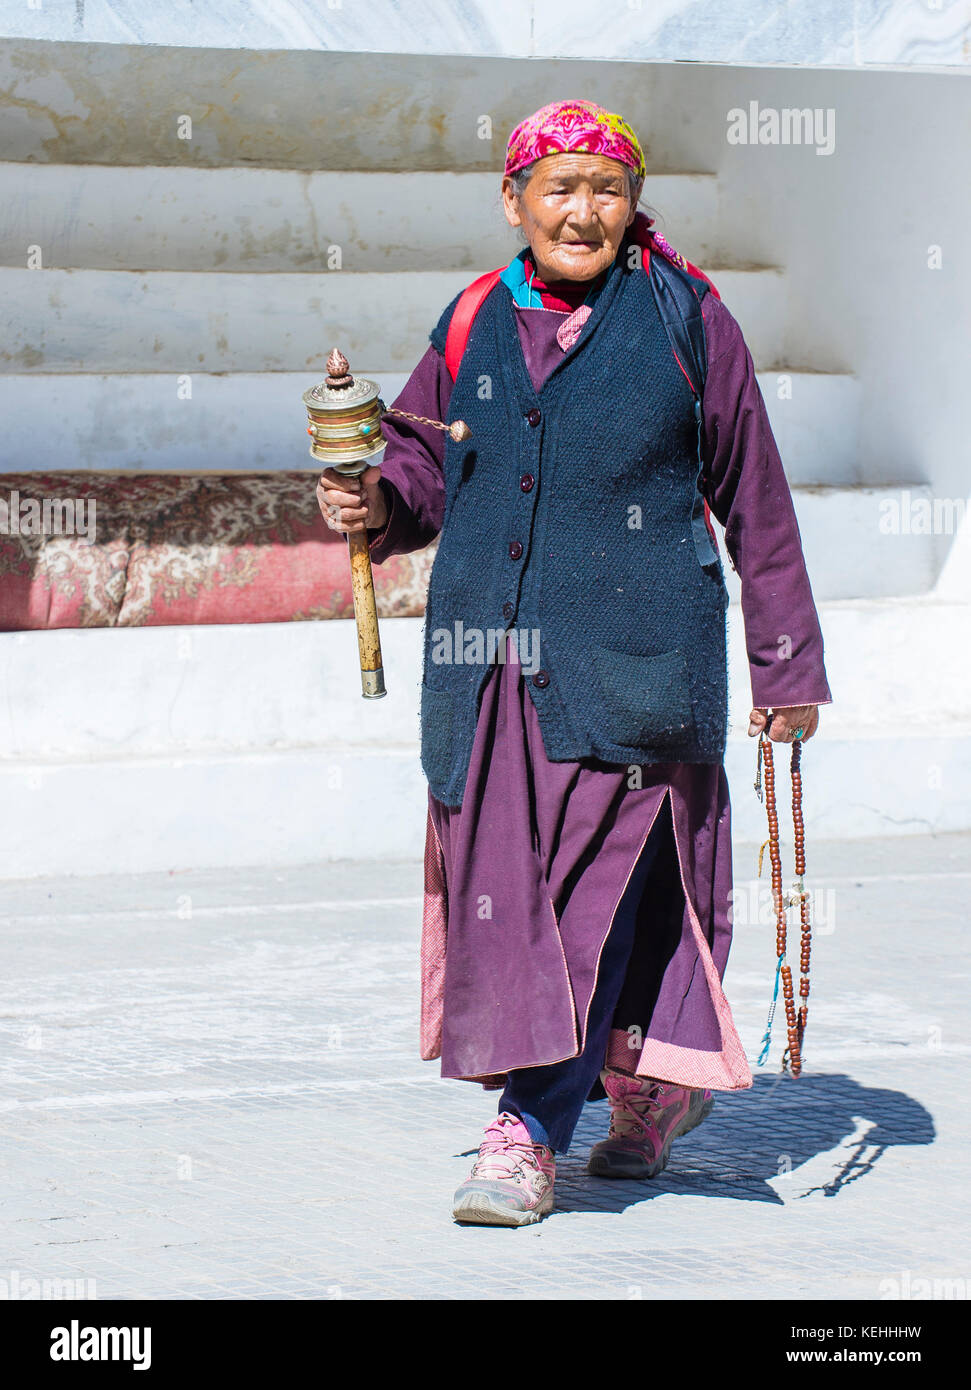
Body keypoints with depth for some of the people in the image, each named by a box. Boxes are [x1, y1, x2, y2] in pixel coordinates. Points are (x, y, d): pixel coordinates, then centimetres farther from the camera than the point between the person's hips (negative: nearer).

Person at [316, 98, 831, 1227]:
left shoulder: (684, 321, 2)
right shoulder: (472, 328, 11)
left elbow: (755, 504, 6)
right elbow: (422, 468, 18)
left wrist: (789, 669, 7)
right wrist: (376, 507, -7)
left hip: (630, 654, -4)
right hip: (487, 647, 4)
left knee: (589, 876, -11)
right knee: (497, 878, 4)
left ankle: (530, 1131, -6)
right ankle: (651, 1077, 24)